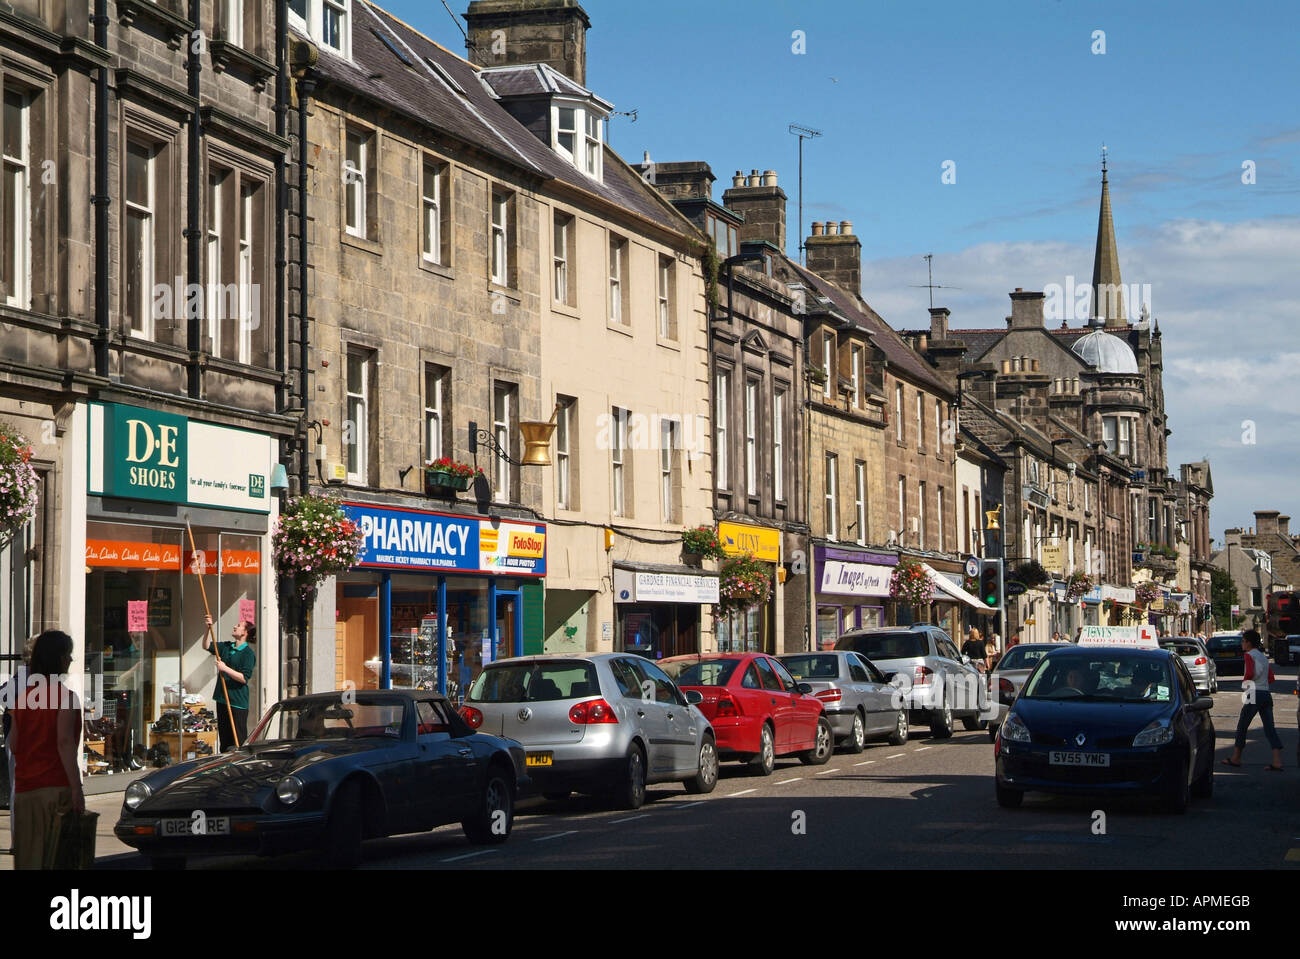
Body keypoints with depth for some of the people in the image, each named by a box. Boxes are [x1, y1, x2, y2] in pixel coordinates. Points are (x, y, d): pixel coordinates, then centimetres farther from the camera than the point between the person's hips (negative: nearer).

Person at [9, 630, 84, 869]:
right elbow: (64, 742, -16)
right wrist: (76, 788, -18)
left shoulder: (22, 695, 12)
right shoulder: (64, 695, -7)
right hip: (56, 787, -5)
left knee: (27, 860, 4)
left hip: (24, 790, 6)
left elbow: (13, 744, 14)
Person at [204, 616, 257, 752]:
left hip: (238, 702, -8)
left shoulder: (248, 653, -11)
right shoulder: (226, 647, 11)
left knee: (239, 740, -6)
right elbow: (207, 646, 16)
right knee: (224, 738, 13)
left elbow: (244, 678, -17)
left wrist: (225, 668, -18)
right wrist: (209, 628, 3)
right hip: (223, 699, 8)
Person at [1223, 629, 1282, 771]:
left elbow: (1250, 674, -20)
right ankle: (1277, 762, -10)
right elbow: (1271, 678, 18)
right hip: (1266, 694, 7)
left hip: (1254, 695, -7)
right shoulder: (1263, 656, 18)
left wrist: (1243, 681, -2)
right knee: (1269, 729, 0)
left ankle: (1236, 758, 17)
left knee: (1242, 727, 8)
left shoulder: (1250, 655, -5)